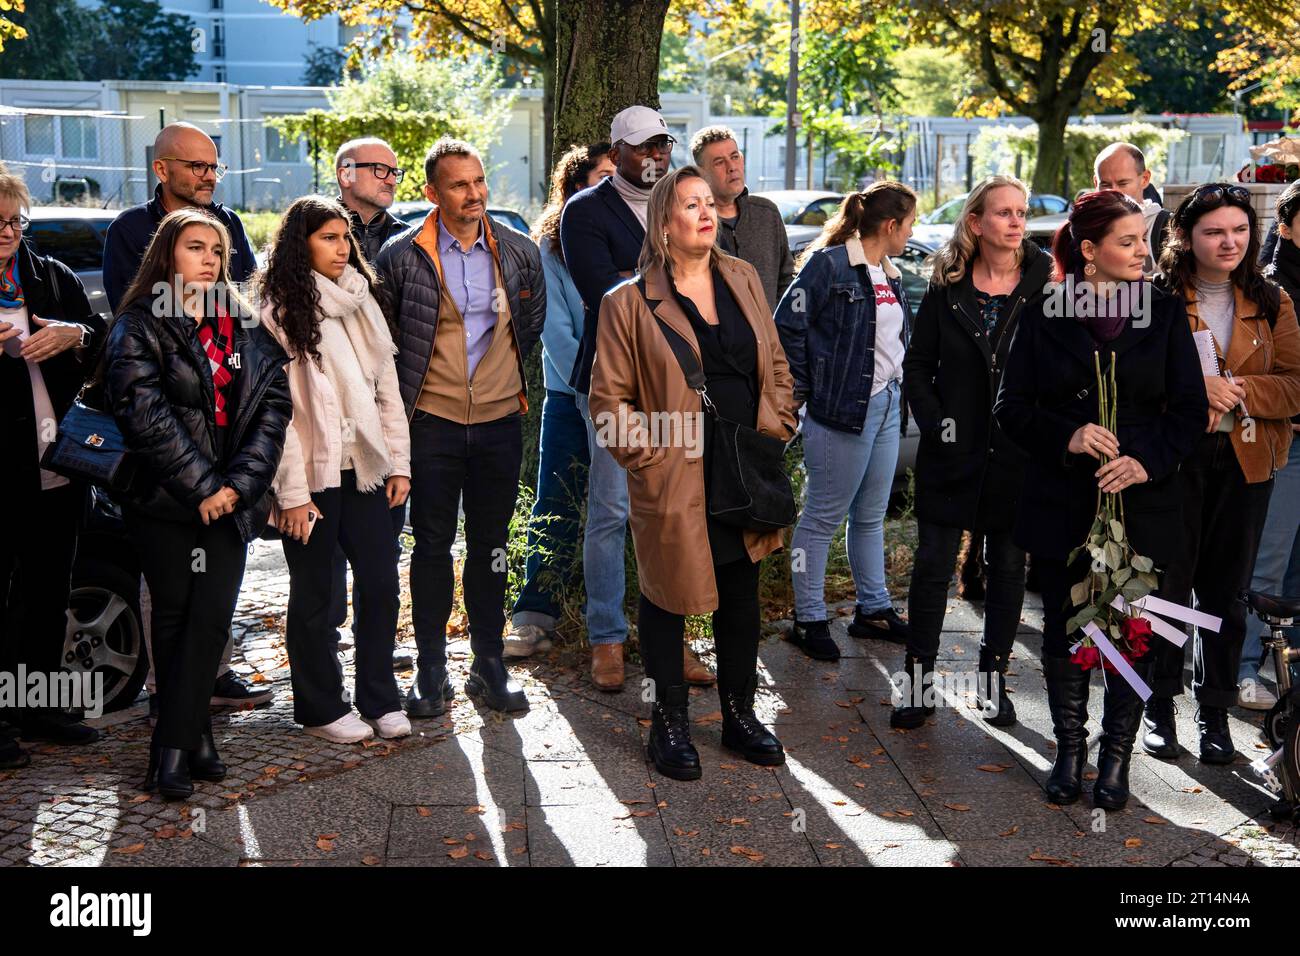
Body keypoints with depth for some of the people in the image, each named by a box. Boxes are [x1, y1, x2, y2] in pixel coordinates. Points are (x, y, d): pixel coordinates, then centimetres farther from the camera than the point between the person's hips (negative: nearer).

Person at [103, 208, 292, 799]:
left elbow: (274, 403, 2)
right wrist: (202, 486, -14)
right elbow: (145, 414, -11)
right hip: (166, 502, -3)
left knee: (212, 616, -4)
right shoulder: (140, 325, -1)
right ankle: (193, 737, 13)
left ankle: (173, 748, 3)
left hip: (229, 500, 3)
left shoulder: (245, 325, 10)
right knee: (174, 617, 4)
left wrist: (239, 483, -9)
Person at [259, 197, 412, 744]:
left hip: (363, 468, 5)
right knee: (314, 594, 5)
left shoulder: (362, 303, 12)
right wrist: (291, 490, -14)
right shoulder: (280, 312, -8)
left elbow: (387, 389, 14)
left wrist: (399, 463, 8)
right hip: (312, 474, -5)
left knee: (381, 582, 5)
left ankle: (379, 698, 19)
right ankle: (321, 708, 18)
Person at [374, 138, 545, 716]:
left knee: (490, 546, 9)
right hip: (433, 423, -2)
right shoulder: (402, 256, -5)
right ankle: (431, 672, 15)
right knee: (432, 546, 4)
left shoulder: (519, 251, 3)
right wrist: (407, 388, 6)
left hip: (500, 420, 2)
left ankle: (489, 666, 20)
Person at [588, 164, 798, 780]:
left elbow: (776, 367, 15)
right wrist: (650, 458, -11)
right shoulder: (629, 302, -7)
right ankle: (668, 725, 23)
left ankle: (739, 716, 30)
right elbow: (609, 397, -6)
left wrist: (777, 435, 5)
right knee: (668, 598, 8)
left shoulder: (743, 280, 9)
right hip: (675, 485, -5)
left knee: (741, 597, 15)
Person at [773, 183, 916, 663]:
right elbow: (788, 324, -13)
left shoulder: (891, 276, 15)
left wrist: (901, 390, 12)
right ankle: (808, 620, 9)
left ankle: (873, 609, 27)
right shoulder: (829, 263, -11)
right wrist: (802, 390, -10)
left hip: (886, 407, 8)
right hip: (842, 408, -8)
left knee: (870, 516, 16)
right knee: (823, 517, 0)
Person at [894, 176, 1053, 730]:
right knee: (933, 564, 1)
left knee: (1008, 565, 10)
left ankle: (993, 678, 23)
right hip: (953, 450, 0)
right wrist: (935, 422, -6)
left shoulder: (1046, 285, -1)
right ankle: (918, 680, 11)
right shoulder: (947, 287, 1)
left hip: (1019, 453, 0)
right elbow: (917, 366, 5)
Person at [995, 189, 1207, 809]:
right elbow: (1011, 407, 1)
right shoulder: (1043, 316, 1)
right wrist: (1067, 437, -16)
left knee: (1132, 635, 4)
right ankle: (1069, 750, 26)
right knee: (1064, 631, 9)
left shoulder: (1165, 314, 3)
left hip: (1142, 504, 0)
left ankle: (1116, 757, 21)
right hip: (1062, 503, 0)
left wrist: (1148, 461, -14)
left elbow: (1190, 409, 2)